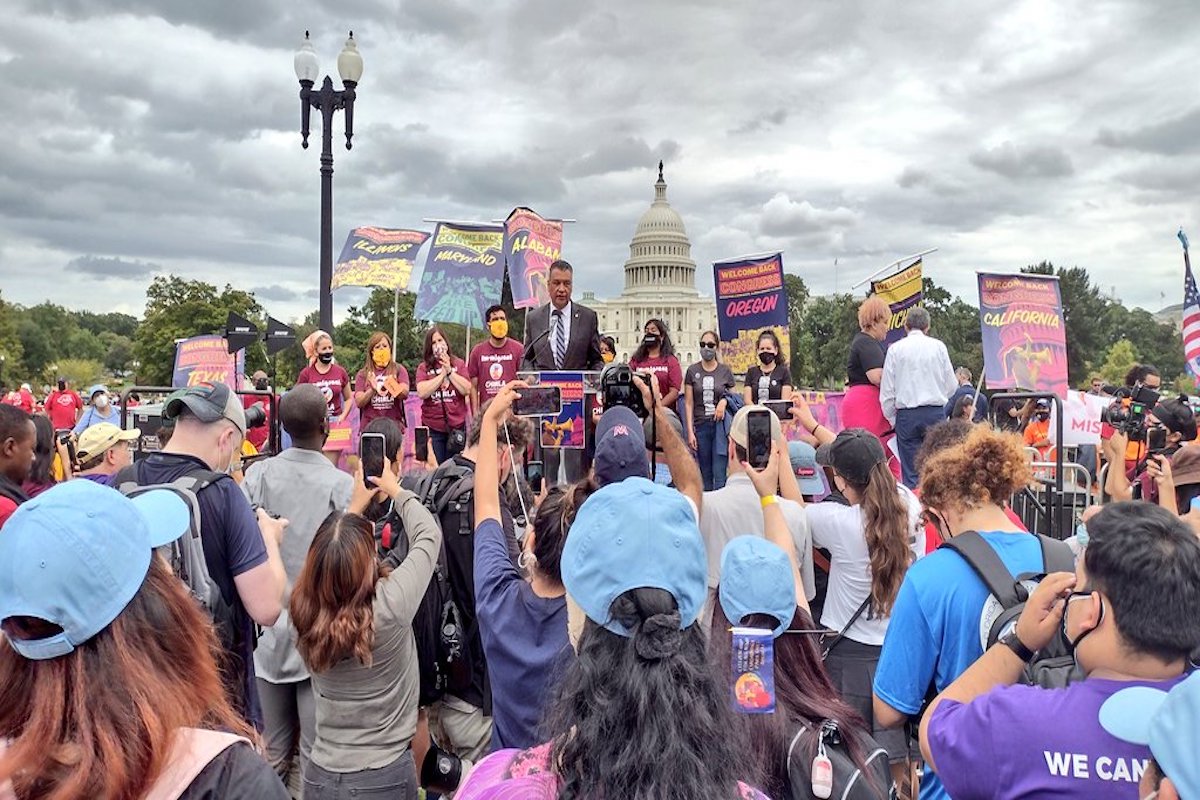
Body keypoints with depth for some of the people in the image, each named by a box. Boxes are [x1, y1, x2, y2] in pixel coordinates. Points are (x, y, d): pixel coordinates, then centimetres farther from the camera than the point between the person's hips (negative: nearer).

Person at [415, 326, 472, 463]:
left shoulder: (458, 364, 5)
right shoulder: (424, 367, 2)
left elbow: (467, 390, -5)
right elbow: (422, 393, -12)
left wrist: (449, 371, -9)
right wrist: (443, 373, -10)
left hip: (457, 426, 1)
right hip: (432, 428, -1)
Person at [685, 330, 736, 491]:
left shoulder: (725, 370, 5)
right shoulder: (692, 371, 5)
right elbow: (688, 403, 5)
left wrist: (725, 401, -9)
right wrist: (690, 432, -2)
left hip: (720, 425, -1)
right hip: (701, 426, 1)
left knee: (719, 473, -7)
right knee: (705, 474, 6)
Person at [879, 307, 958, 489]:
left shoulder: (895, 349, 1)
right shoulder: (938, 346, 3)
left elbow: (887, 390, 1)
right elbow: (952, 385, 7)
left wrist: (892, 419, 12)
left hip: (906, 414, 0)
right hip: (935, 412, 1)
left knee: (910, 473, 1)